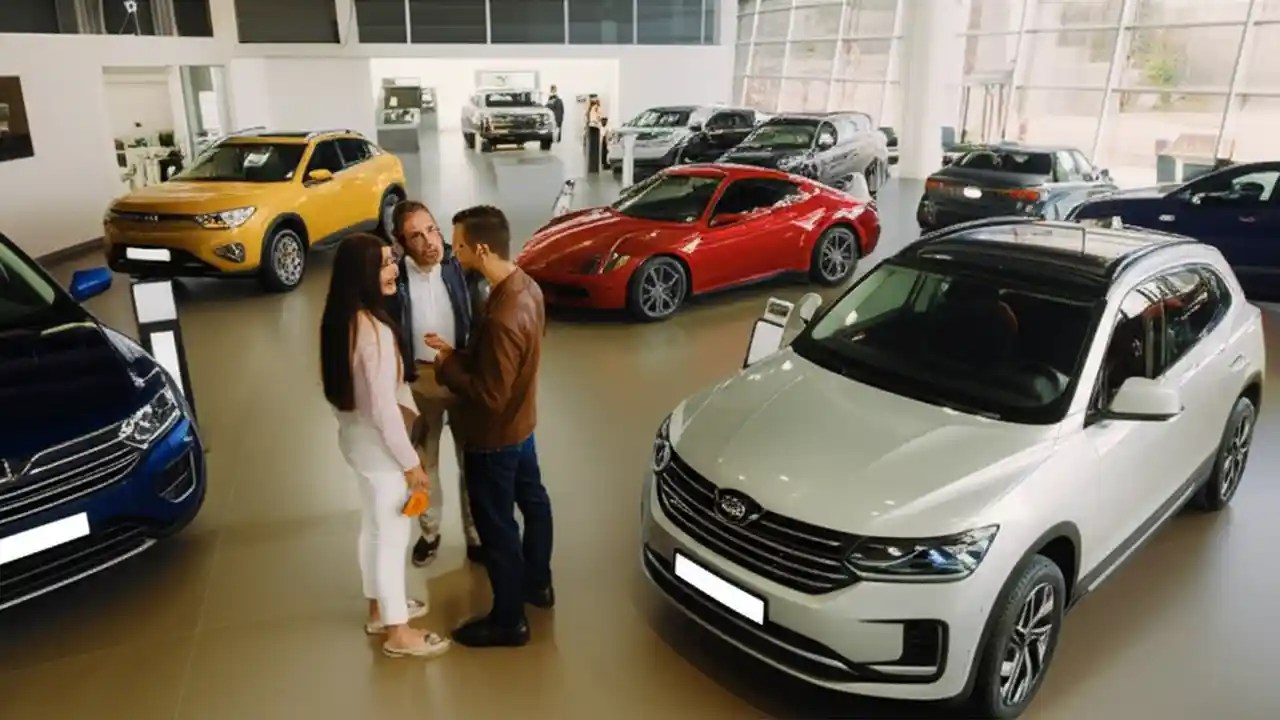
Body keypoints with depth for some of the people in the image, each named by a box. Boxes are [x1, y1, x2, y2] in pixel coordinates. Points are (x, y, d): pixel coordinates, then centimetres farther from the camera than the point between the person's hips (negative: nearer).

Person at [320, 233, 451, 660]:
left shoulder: (340, 321, 1)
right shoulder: (375, 331, -28)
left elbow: (336, 389, 11)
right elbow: (384, 410, -26)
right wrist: (411, 462, -17)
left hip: (353, 437, 9)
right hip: (379, 445, -9)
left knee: (373, 527, 23)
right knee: (393, 535, 6)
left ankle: (379, 609, 41)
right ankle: (398, 632, 22)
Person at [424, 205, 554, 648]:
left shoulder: (502, 317, -34)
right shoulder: (527, 287, -4)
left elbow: (489, 396, -29)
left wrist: (447, 367, -15)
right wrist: (461, 354, 1)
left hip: (494, 436, -10)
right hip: (522, 422, 10)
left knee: (496, 525, 6)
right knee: (531, 500, 23)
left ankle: (509, 621, 23)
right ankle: (538, 583, 45)